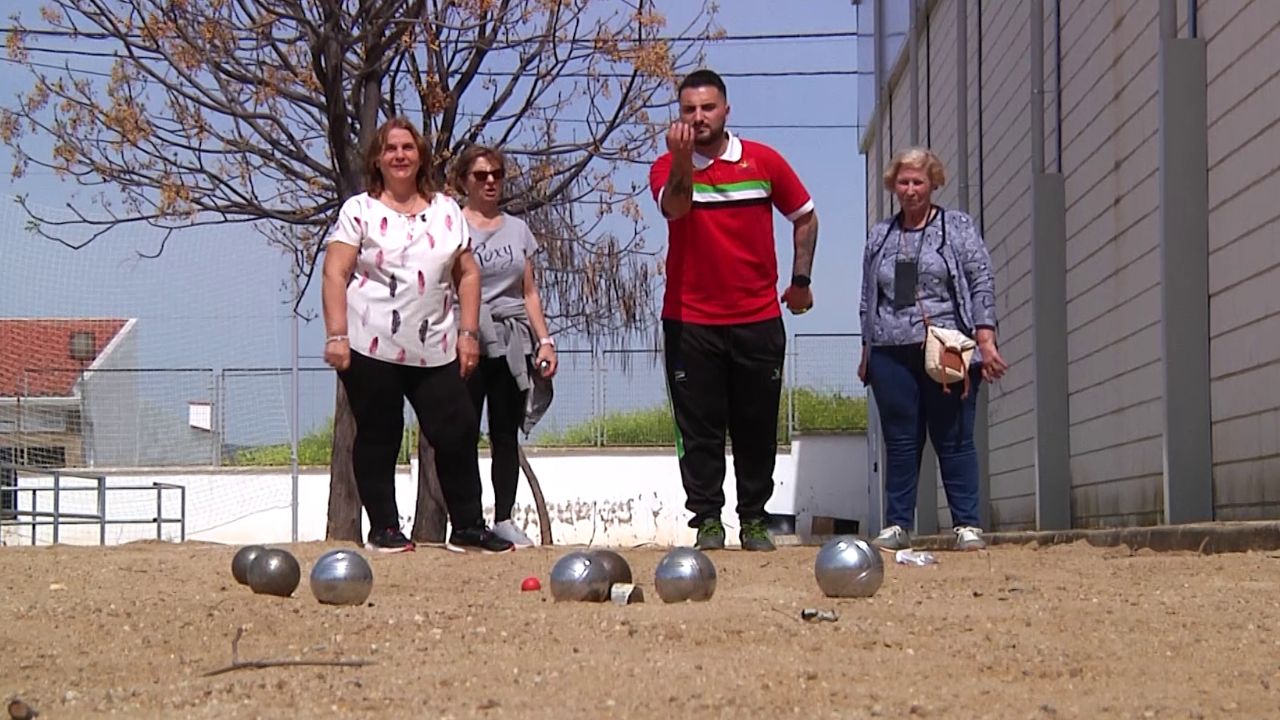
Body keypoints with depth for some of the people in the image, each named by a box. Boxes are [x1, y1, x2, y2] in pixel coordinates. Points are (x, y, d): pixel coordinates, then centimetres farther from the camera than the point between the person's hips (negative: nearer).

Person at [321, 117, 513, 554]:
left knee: (457, 434, -1)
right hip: (371, 349, -3)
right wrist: (336, 336, -13)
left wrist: (468, 332, 4)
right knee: (378, 438, 3)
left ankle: (468, 527, 8)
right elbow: (335, 275, -4)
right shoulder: (359, 210, 2)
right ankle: (384, 529, 12)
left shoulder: (446, 211, 13)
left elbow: (468, 274, 13)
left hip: (436, 351, 3)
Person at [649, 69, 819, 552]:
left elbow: (805, 217, 15)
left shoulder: (764, 161, 4)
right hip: (690, 322, -1)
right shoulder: (669, 167, 0)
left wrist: (800, 280, 11)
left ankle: (754, 519, 15)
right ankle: (707, 519, 5)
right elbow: (674, 208, -23)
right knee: (699, 429, 0)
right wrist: (682, 160, -38)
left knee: (757, 427, 6)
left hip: (758, 319, 1)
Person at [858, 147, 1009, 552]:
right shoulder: (879, 237, 17)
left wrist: (985, 340, -9)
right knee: (900, 442, 4)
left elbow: (981, 285, 1)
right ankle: (897, 526, 8)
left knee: (954, 441, -2)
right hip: (892, 355, 3)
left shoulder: (958, 228, 7)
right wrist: (866, 351, 16)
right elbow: (868, 299, 21)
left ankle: (967, 526, 1)